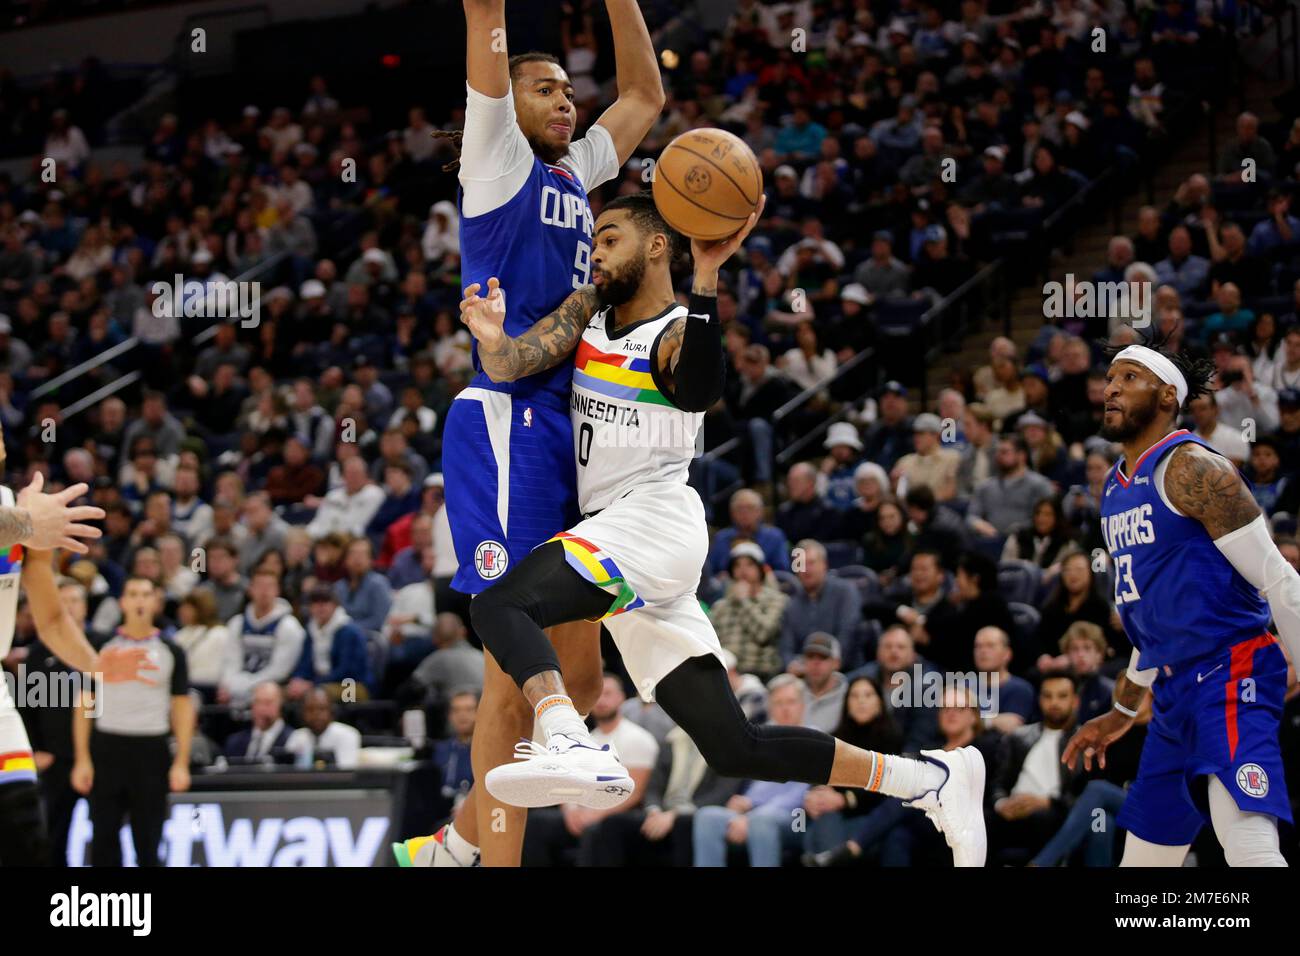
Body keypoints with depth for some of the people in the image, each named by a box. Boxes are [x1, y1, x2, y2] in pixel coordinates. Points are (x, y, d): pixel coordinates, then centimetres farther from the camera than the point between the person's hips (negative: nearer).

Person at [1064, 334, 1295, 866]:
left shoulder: (1192, 469, -10)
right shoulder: (1116, 489, 17)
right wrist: (1122, 711, 31)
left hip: (1231, 673, -9)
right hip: (1174, 693, 9)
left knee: (1250, 850, -30)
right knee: (1142, 859, 11)